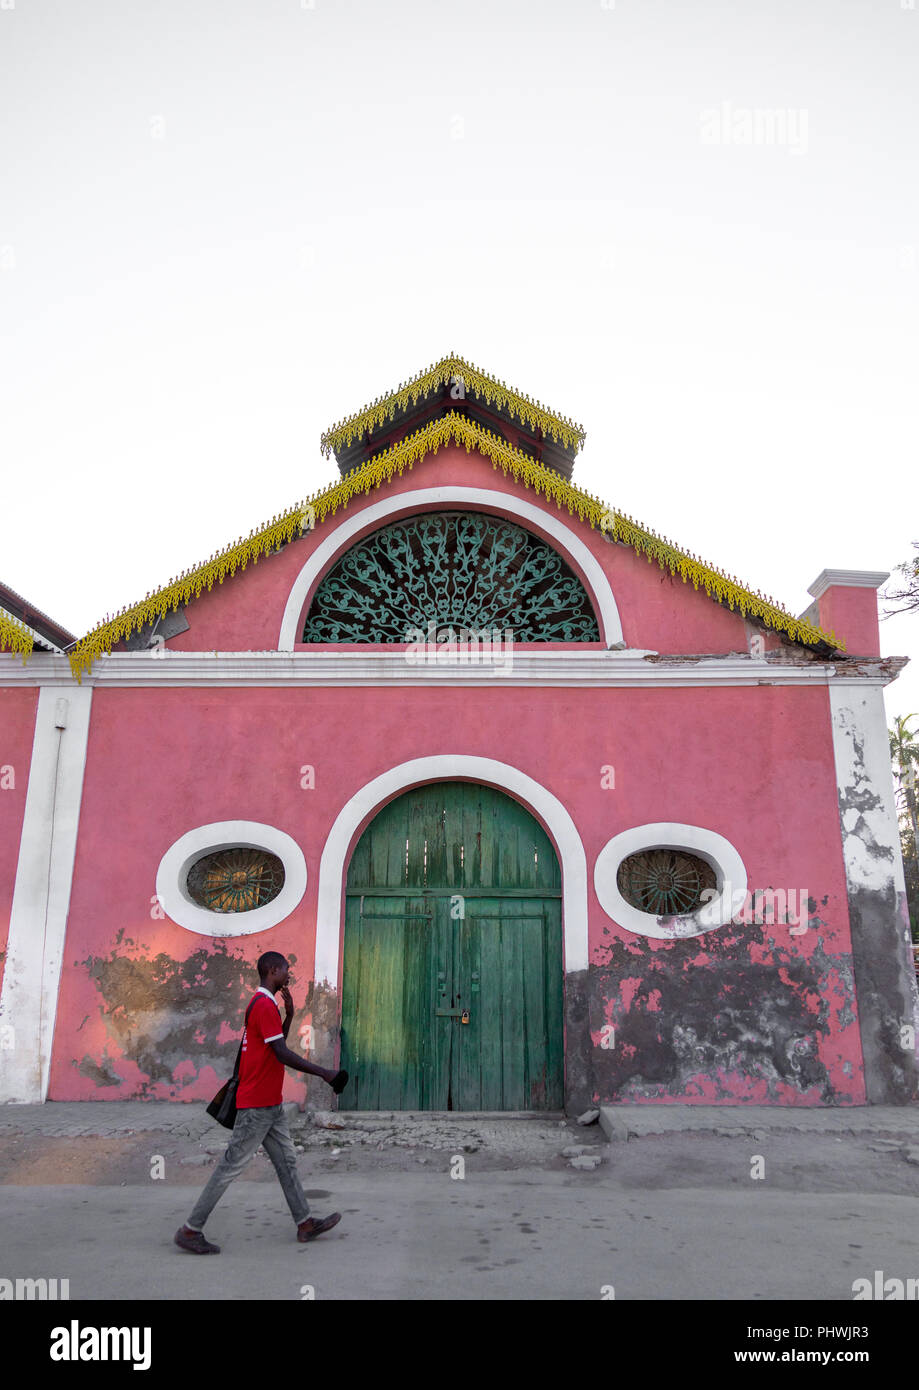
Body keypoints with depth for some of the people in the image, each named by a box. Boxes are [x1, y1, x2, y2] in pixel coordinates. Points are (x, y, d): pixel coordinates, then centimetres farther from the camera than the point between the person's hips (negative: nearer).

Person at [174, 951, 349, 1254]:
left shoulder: (264, 1004, 13)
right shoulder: (264, 1005, -19)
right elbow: (283, 1054, -24)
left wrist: (289, 1015, 11)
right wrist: (324, 1073, -23)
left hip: (271, 1104, 10)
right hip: (257, 1104, -10)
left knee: (286, 1161, 13)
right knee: (232, 1166, -2)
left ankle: (305, 1223, 20)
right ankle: (190, 1230, 9)